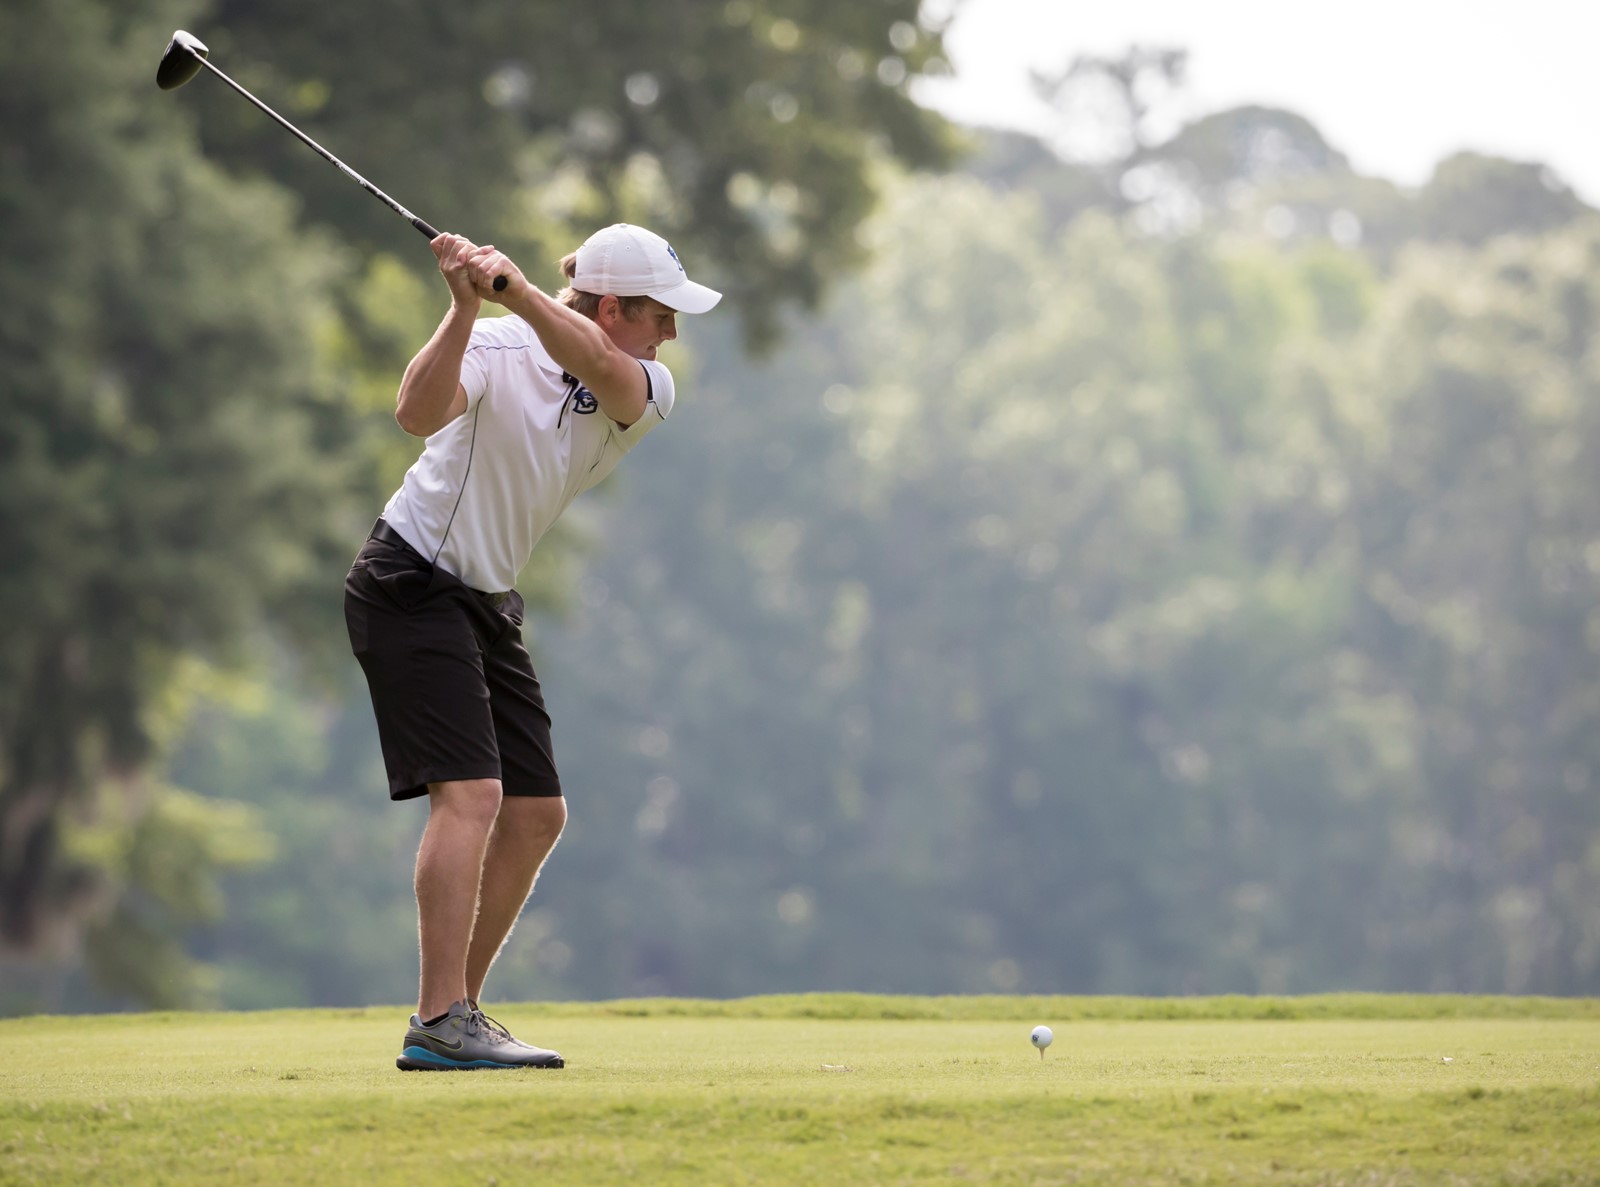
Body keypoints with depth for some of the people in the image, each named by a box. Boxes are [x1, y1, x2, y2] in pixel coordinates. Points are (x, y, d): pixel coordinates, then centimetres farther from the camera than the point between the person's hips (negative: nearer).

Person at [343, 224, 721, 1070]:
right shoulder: (497, 349, -17)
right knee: (471, 792, -20)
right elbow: (419, 413, -36)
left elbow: (597, 366, -29)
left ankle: (455, 1012, 14)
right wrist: (467, 308, -48)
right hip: (410, 583, -8)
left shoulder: (647, 391, -5)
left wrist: (513, 288, -44)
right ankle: (440, 1023, -22)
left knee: (536, 813, 6)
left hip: (488, 604, 8)